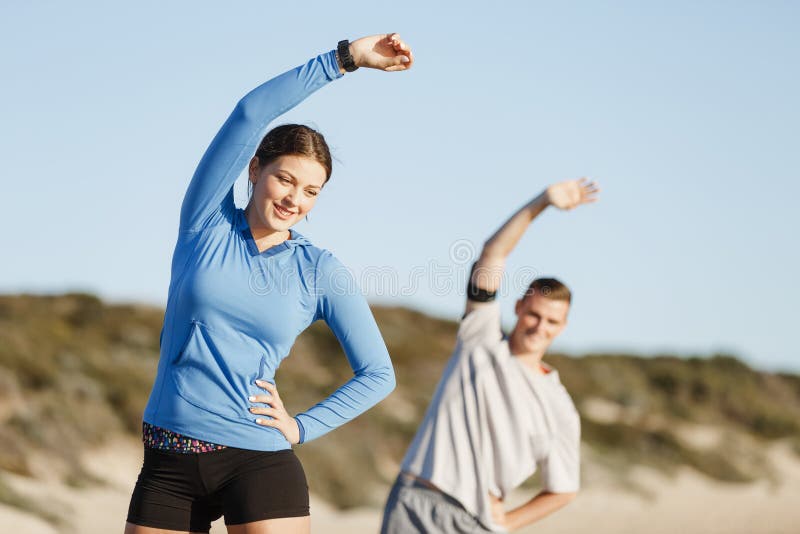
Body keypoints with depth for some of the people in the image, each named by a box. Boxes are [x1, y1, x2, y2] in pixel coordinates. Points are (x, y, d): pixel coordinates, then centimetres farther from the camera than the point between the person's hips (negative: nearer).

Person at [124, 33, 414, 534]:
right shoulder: (207, 220, 4)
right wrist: (344, 58, -10)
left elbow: (378, 374, 8)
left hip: (258, 463, -1)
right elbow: (251, 114, -8)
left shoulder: (322, 271, 3)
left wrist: (302, 428, -1)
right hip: (168, 461, 2)